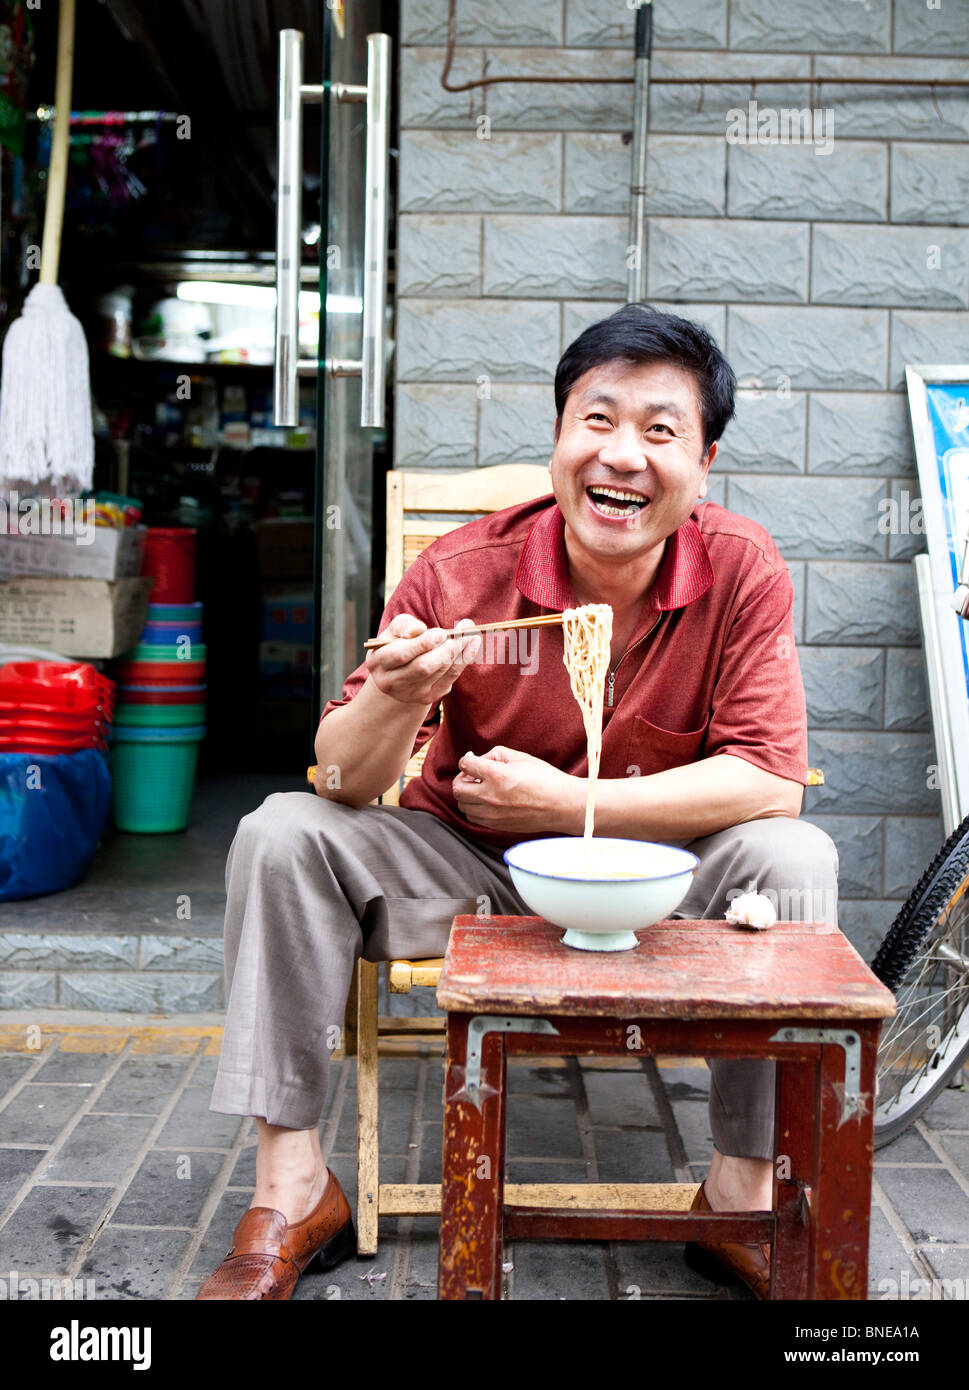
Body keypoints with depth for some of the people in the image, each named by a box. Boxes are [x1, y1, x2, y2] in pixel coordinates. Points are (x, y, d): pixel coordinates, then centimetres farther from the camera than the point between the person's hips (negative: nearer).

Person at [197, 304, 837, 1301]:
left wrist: (569, 802, -25)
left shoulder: (742, 573, -15)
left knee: (792, 858, -26)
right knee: (282, 835, -18)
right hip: (465, 871, 1)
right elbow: (341, 780, -17)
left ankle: (745, 1194, -9)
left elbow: (772, 782, -19)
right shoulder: (463, 573, -16)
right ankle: (290, 1186, -7)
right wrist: (394, 702, -41)